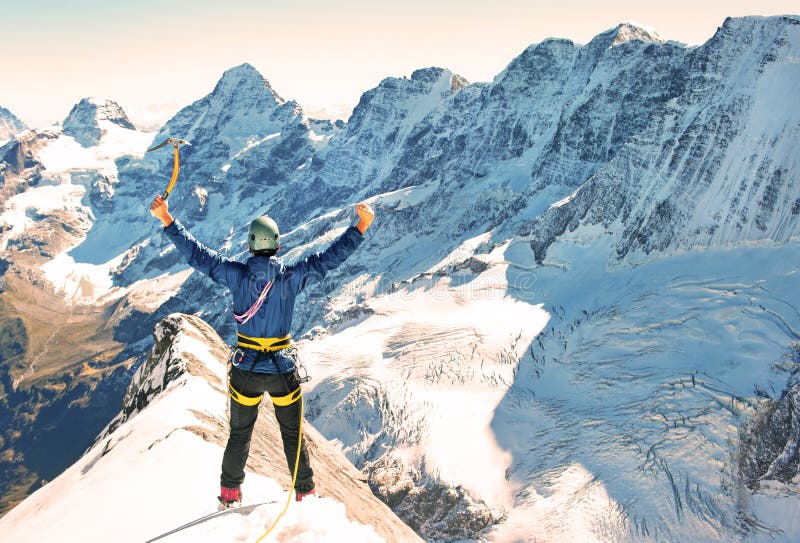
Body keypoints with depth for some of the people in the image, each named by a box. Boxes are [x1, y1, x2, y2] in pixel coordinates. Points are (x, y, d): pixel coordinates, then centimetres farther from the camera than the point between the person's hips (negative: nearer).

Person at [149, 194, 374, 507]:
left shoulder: (237, 276, -11)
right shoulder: (292, 278, -12)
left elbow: (196, 253, -8)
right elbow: (331, 257, -11)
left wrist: (166, 219, -4)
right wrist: (361, 225, -8)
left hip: (246, 369, 1)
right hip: (283, 369, 0)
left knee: (239, 434, 19)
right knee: (293, 434, 16)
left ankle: (230, 493, 32)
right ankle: (305, 492, 26)